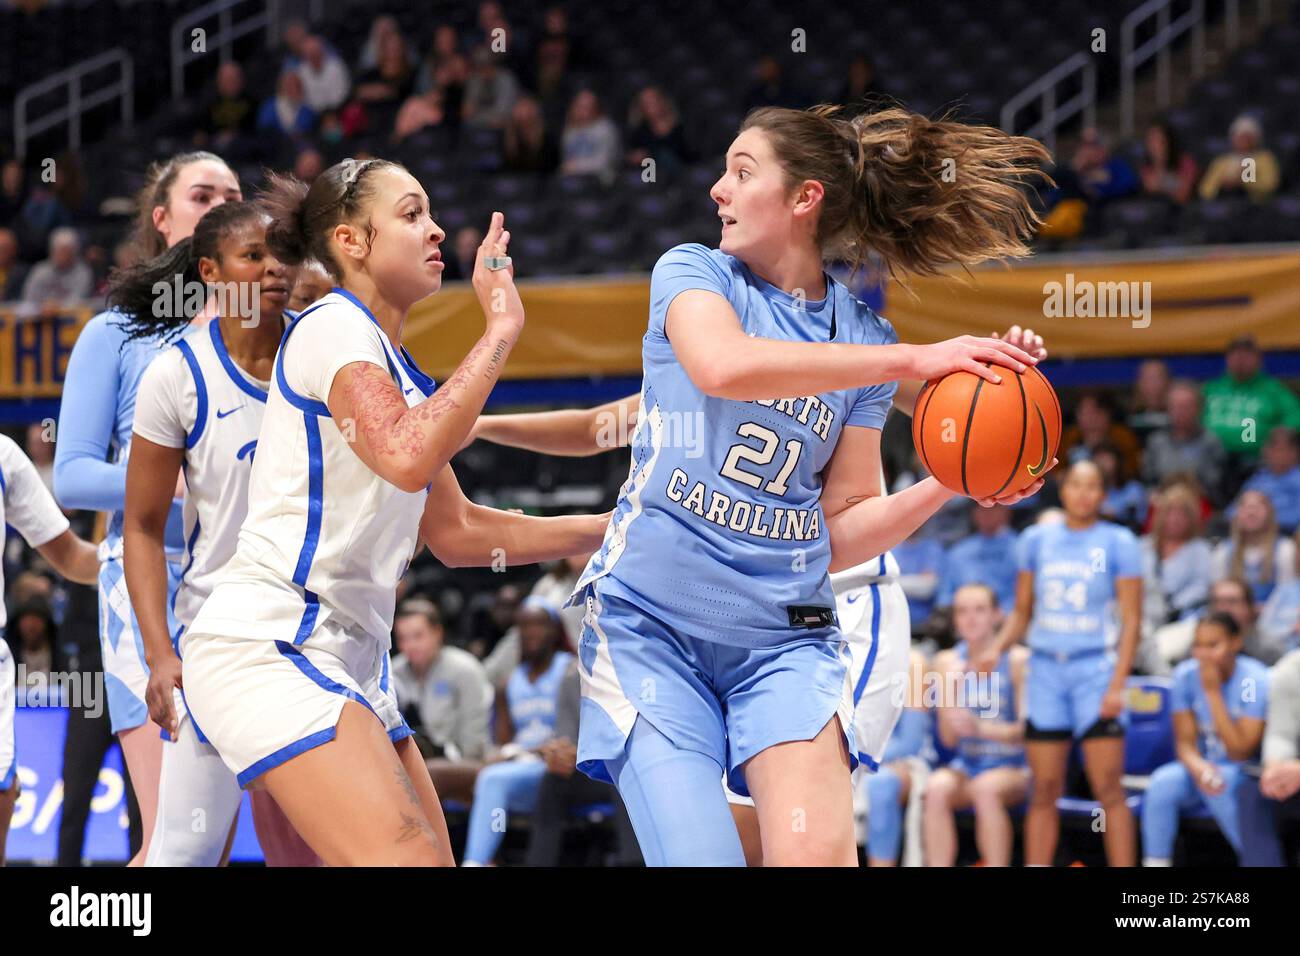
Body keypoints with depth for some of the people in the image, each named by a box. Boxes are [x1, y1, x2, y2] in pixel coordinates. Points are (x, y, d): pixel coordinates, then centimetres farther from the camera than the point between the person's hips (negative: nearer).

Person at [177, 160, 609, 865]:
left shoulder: (399, 372, 21)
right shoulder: (333, 325, -6)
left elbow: (457, 534, 27)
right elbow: (406, 456, -25)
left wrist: (612, 527, 25)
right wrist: (500, 329, -17)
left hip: (348, 660, 10)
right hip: (264, 643, -10)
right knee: (410, 860, -25)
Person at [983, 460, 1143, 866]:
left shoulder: (1118, 543, 0)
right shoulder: (1036, 539, 10)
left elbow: (1131, 620, -3)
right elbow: (1022, 611, 16)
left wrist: (1117, 684, -12)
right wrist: (996, 649, -2)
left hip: (1096, 668, -3)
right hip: (1046, 668, 3)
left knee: (1108, 789, -7)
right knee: (1044, 791, 3)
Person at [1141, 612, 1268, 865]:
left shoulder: (1255, 681, -16)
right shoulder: (1186, 675, -4)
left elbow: (1240, 752, -20)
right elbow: (1185, 742, -4)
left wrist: (1213, 692, -24)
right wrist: (1197, 766, -29)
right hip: (1204, 764, 3)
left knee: (1222, 783, -36)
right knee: (1163, 782, -28)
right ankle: (1155, 864, -22)